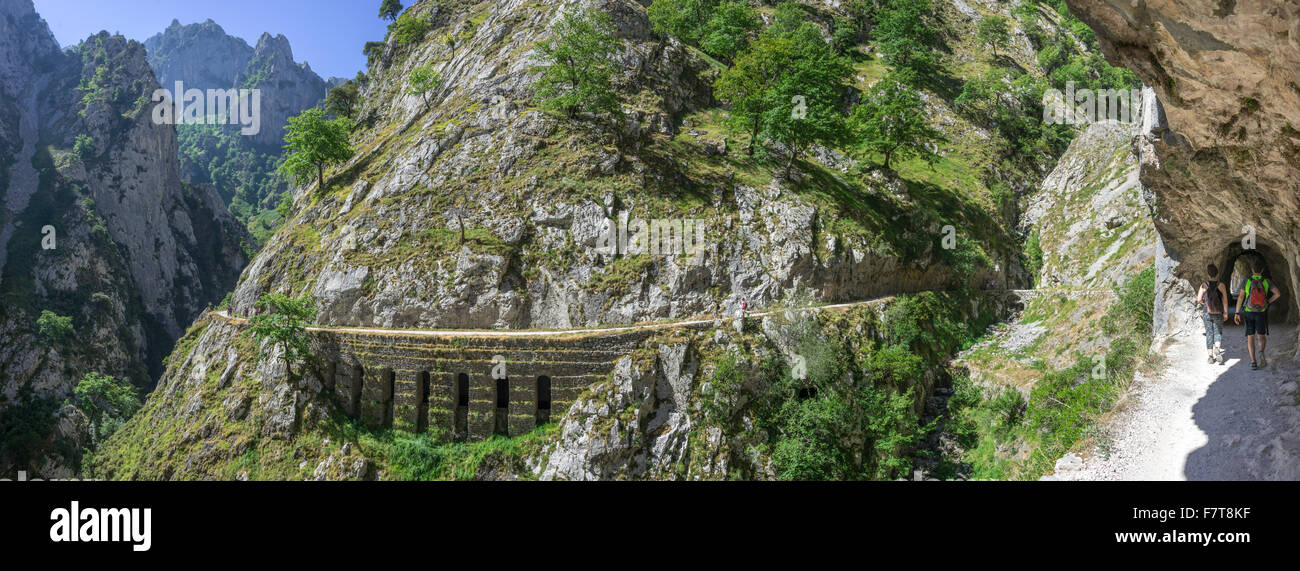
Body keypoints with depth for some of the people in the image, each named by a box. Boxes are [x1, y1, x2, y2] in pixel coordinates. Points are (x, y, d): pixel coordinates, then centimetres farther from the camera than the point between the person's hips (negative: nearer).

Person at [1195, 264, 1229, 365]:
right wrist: (1226, 312, -3)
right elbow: (1225, 300, -9)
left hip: (1207, 313, 1)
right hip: (1218, 314, -1)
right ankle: (1217, 348, -18)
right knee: (1218, 333, 11)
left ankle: (1210, 356, 6)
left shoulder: (1204, 285, -3)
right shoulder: (1221, 285, -6)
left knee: (1209, 334, 8)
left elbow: (1199, 300, -2)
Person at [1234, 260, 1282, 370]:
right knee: (1261, 336, 14)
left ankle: (1253, 362, -3)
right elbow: (1278, 294, -12)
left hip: (1248, 312, 0)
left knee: (1250, 337, 5)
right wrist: (1268, 302, 5)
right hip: (1261, 313, 0)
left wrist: (1237, 313, -5)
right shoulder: (1266, 282, -4)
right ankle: (1261, 352, -16)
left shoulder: (1247, 281, -5)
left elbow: (1240, 297, -8)